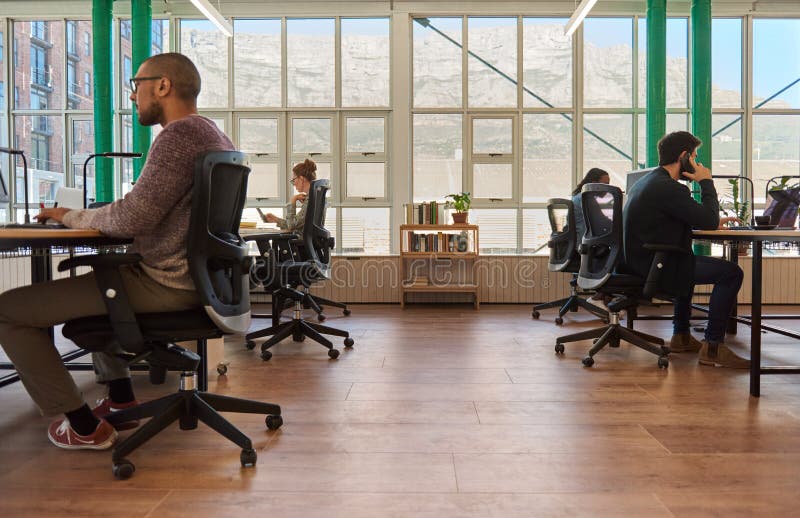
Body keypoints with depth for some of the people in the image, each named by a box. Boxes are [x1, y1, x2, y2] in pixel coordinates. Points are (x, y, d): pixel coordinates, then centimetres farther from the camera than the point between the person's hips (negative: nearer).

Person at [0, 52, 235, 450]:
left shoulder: (179, 134, -17)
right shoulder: (215, 136, 13)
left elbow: (132, 218, -23)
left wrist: (71, 216, -4)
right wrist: (88, 216, 15)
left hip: (164, 284, -10)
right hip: (192, 277, 10)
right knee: (96, 276, 36)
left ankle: (84, 427, 5)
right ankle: (121, 400, 33)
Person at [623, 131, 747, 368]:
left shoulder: (646, 181, 14)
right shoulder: (668, 187, -19)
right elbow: (709, 221, -17)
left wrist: (713, 221, 15)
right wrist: (706, 182, -4)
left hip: (638, 260, 11)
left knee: (689, 263, 37)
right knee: (731, 272, -7)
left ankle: (681, 337, 38)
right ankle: (712, 347, -2)